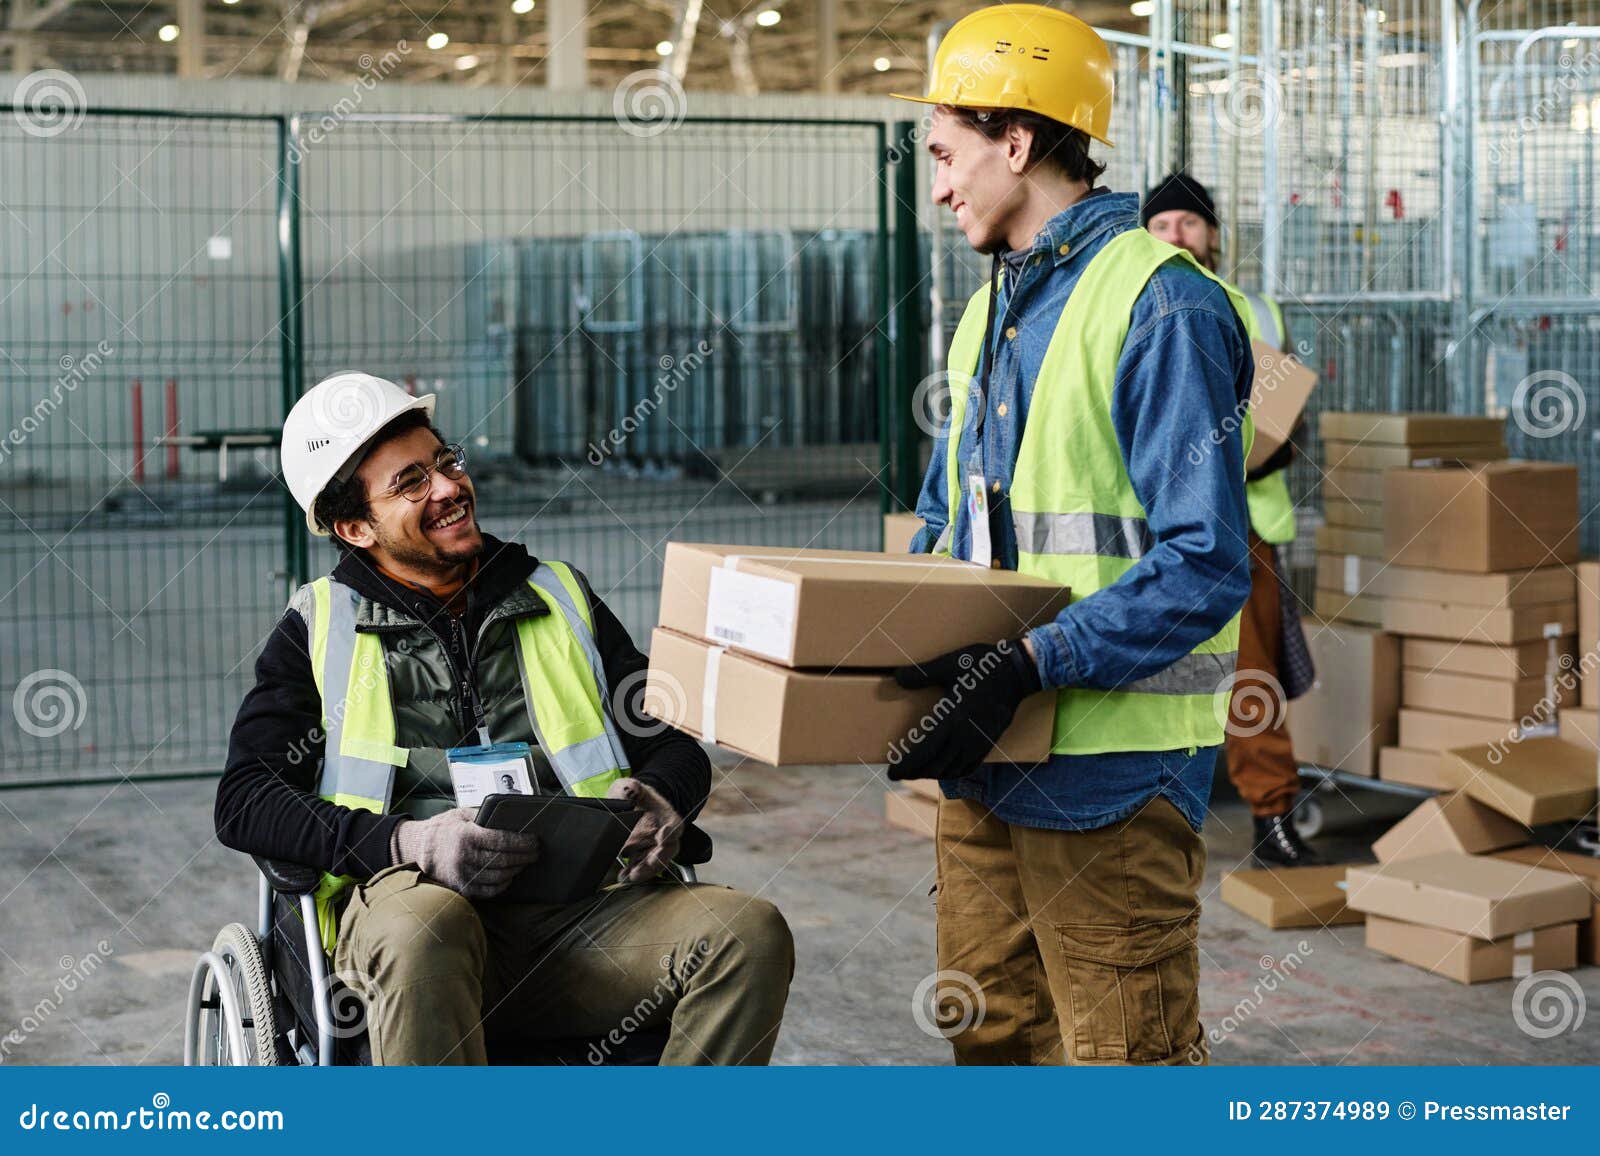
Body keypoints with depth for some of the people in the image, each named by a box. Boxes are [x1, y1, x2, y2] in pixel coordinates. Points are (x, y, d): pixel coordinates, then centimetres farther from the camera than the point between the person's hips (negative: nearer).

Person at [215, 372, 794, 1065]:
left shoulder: (561, 599, 25)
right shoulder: (320, 629, 17)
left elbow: (678, 744, 24)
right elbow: (243, 800, 5)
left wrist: (659, 799, -3)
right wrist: (406, 843, -13)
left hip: (585, 912, 3)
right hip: (408, 898, -2)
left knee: (752, 932, -25)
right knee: (424, 923, -39)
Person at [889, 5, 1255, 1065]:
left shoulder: (1161, 309, -14)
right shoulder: (992, 310, 15)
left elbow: (1203, 567, -21)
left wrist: (1030, 664, -28)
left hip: (1111, 766, -9)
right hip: (987, 753, 9)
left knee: (1125, 1057, 2)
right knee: (990, 1034, 18)